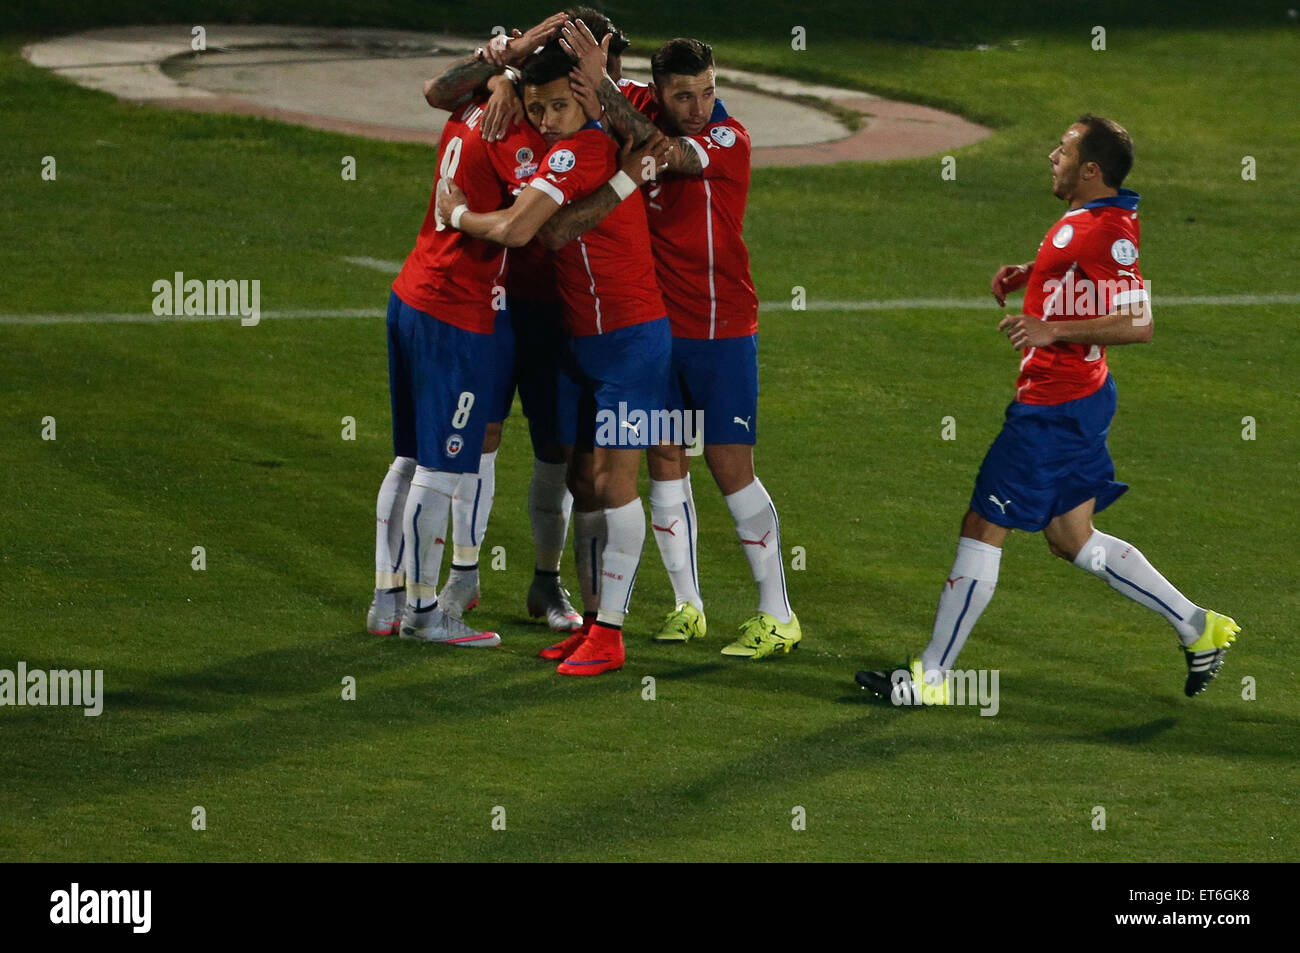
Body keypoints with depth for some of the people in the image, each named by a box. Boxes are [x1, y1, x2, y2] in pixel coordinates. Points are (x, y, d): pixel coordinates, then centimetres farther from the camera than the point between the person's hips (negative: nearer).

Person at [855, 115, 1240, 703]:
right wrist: (1027, 273, 14)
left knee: (983, 529, -4)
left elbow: (1139, 323, -27)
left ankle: (933, 676, 3)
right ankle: (1197, 627, 20)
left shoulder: (1105, 230, -21)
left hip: (1055, 407, -11)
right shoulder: (1088, 218, 10)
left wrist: (1052, 330, -27)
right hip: (1078, 398, 11)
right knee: (1072, 540, 17)